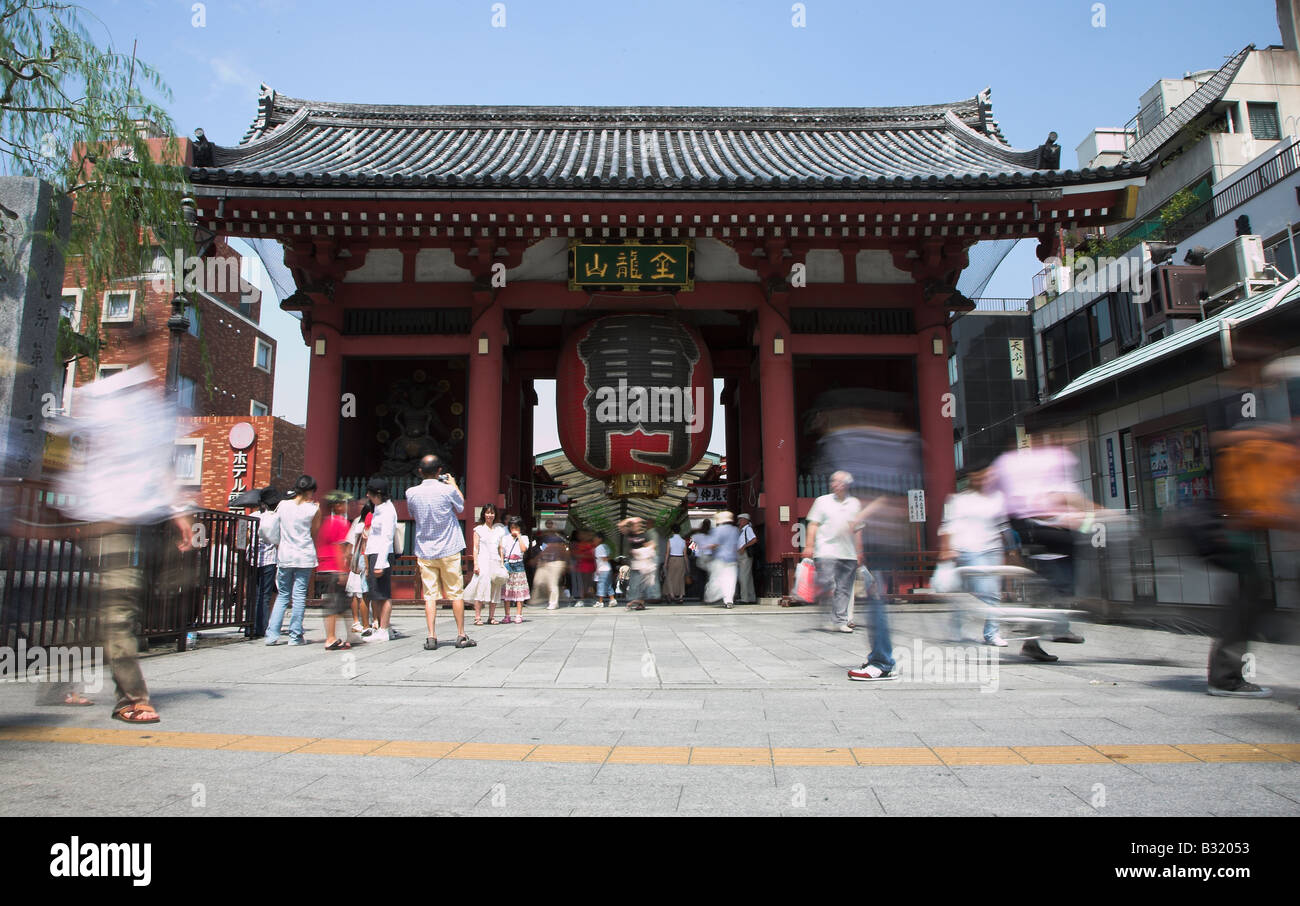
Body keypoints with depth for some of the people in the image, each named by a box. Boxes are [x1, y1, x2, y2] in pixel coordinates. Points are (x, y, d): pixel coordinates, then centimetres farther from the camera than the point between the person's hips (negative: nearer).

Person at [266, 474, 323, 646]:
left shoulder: (282, 505, 2)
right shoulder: (313, 509, -6)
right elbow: (315, 532, 3)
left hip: (284, 557, 3)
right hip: (305, 557, -3)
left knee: (282, 595, 14)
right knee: (299, 596, 2)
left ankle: (272, 634, 8)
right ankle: (295, 636, 5)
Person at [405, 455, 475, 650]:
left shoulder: (411, 493, -4)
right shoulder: (447, 490, -11)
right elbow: (461, 508, 8)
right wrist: (454, 484, 19)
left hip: (424, 551, 2)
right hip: (449, 550, -2)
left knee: (430, 595, 4)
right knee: (456, 593, 6)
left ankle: (431, 637, -2)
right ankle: (461, 636, 11)